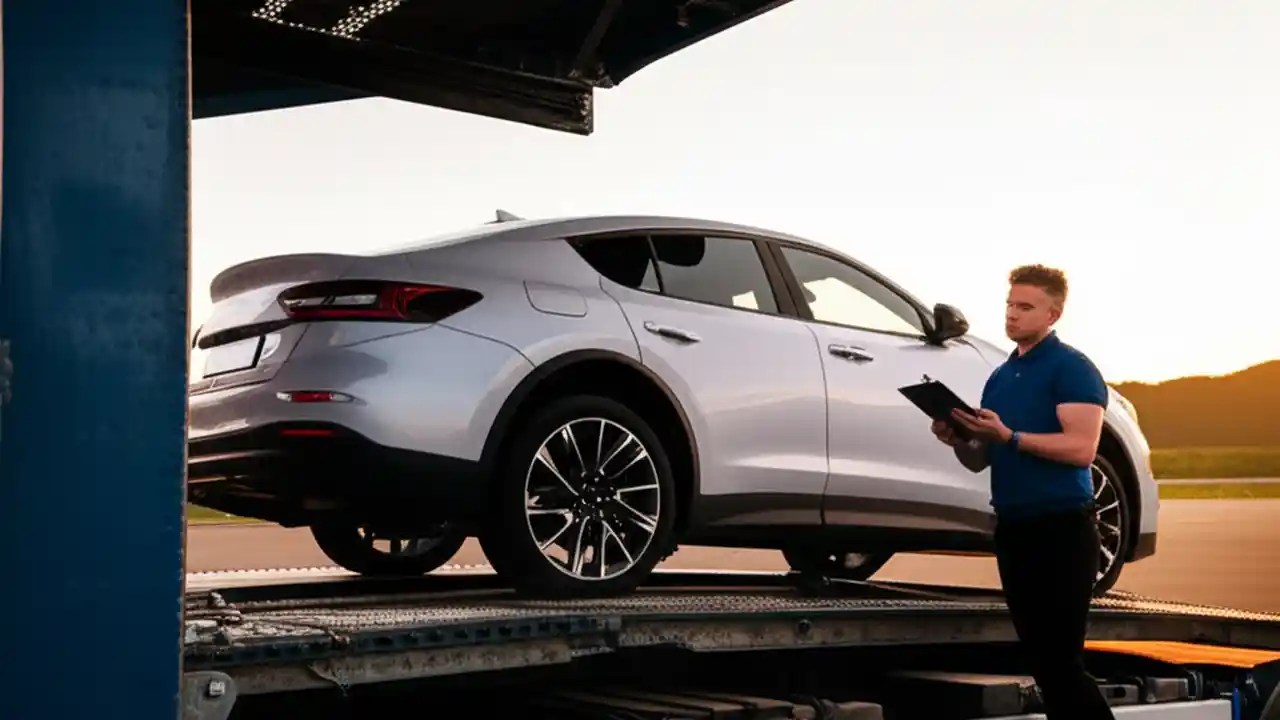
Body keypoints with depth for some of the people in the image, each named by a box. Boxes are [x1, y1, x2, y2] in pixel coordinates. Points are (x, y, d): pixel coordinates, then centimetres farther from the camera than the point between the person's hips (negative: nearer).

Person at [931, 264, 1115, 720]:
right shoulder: (1000, 377, 17)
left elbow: (1082, 448, -18)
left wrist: (1009, 436, -23)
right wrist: (958, 441, -4)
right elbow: (980, 460, 17)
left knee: (1063, 660, -9)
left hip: (1061, 528, -8)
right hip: (1012, 529, 8)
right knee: (1041, 658, 9)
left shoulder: (1072, 368, -7)